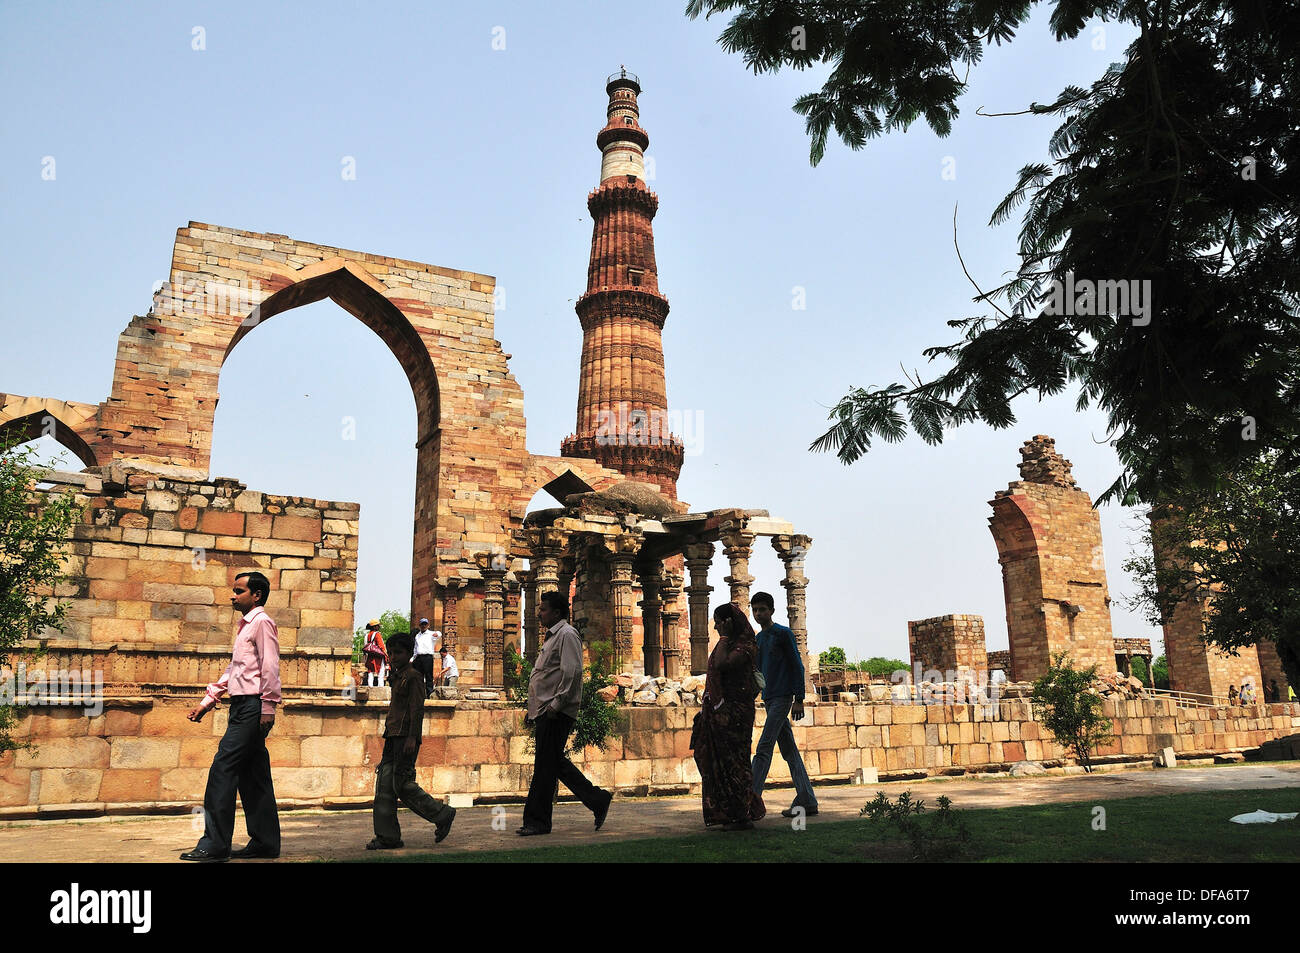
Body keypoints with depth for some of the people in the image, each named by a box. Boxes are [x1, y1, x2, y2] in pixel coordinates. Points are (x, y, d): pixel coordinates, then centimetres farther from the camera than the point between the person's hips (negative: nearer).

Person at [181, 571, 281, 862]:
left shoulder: (262, 622, -9)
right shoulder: (245, 625, 21)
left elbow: (270, 667, -16)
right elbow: (232, 669, 25)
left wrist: (268, 708, -20)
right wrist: (208, 701, 21)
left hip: (252, 706, -10)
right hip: (241, 707, 10)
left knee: (222, 770, -10)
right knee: (252, 775, 10)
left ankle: (214, 845, -6)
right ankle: (265, 842, 15)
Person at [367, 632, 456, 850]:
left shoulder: (413, 676, -9)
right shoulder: (397, 677, 19)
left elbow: (417, 709, -15)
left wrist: (412, 738, -21)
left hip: (406, 737, -9)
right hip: (393, 736, 9)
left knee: (402, 785, -9)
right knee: (384, 786, 5)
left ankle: (442, 815, 5)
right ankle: (387, 836, 9)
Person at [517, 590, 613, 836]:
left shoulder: (567, 634, -11)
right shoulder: (554, 635, 21)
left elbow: (573, 672, -20)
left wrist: (556, 704, -22)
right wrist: (539, 710, 20)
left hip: (556, 712, -10)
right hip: (547, 711, 10)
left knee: (545, 766, -4)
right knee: (555, 762, 12)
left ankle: (537, 821, 4)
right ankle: (598, 801, 19)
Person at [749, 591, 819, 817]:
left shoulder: (783, 634, -6)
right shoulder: (757, 639, 16)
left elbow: (797, 667, -8)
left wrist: (799, 699, -13)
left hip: (782, 697, -8)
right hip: (769, 699, 8)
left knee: (763, 749, -12)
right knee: (789, 751, 8)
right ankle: (807, 801, 12)